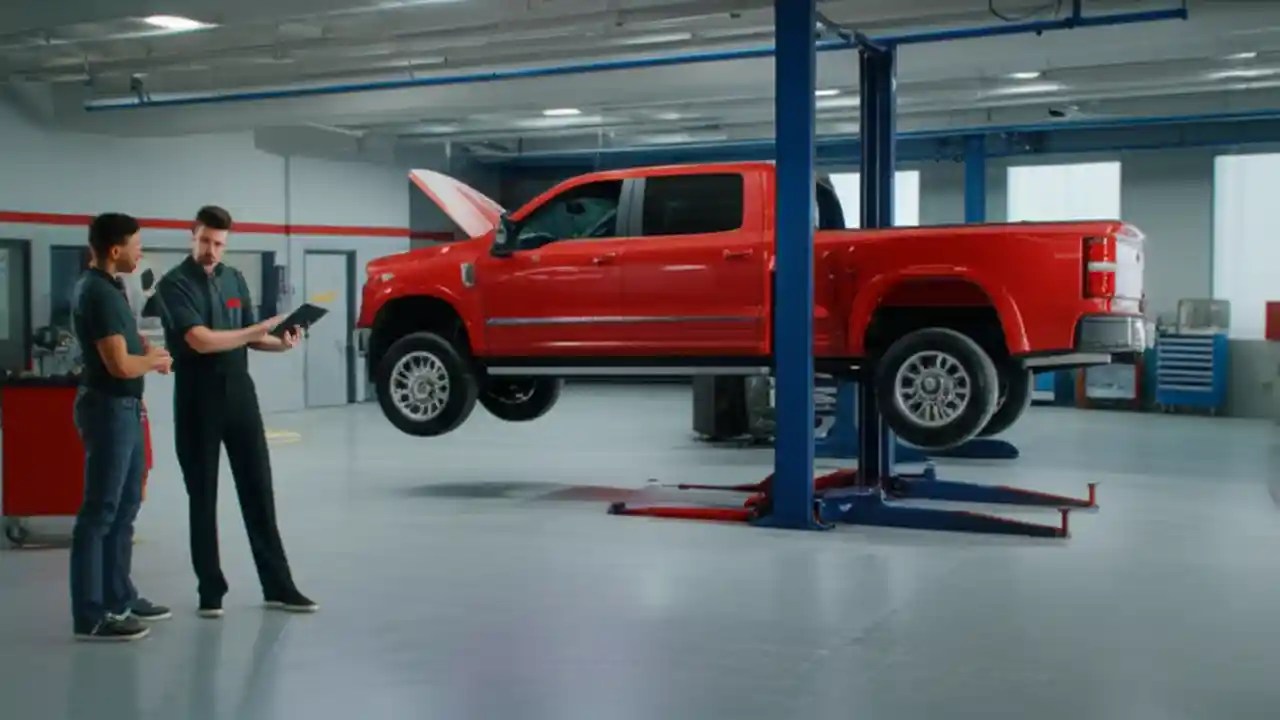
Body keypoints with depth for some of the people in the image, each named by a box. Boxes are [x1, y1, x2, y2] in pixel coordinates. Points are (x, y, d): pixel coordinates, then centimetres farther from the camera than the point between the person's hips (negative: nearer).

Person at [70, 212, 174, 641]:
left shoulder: (106, 287, 12)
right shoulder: (98, 293, -19)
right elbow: (121, 364, -23)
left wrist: (148, 354, 6)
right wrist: (155, 361, -4)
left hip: (123, 407, 10)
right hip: (108, 408, -10)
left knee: (125, 506, 16)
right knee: (99, 511, -7)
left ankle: (119, 598, 26)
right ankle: (90, 616, -3)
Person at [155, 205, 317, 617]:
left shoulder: (235, 279, 11)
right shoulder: (174, 285, -8)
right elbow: (201, 340, -20)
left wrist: (280, 344, -7)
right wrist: (262, 328, -15)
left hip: (239, 393, 5)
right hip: (197, 400, -5)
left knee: (258, 489, 5)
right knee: (203, 497, 3)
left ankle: (278, 585, 10)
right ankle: (210, 591, 12)